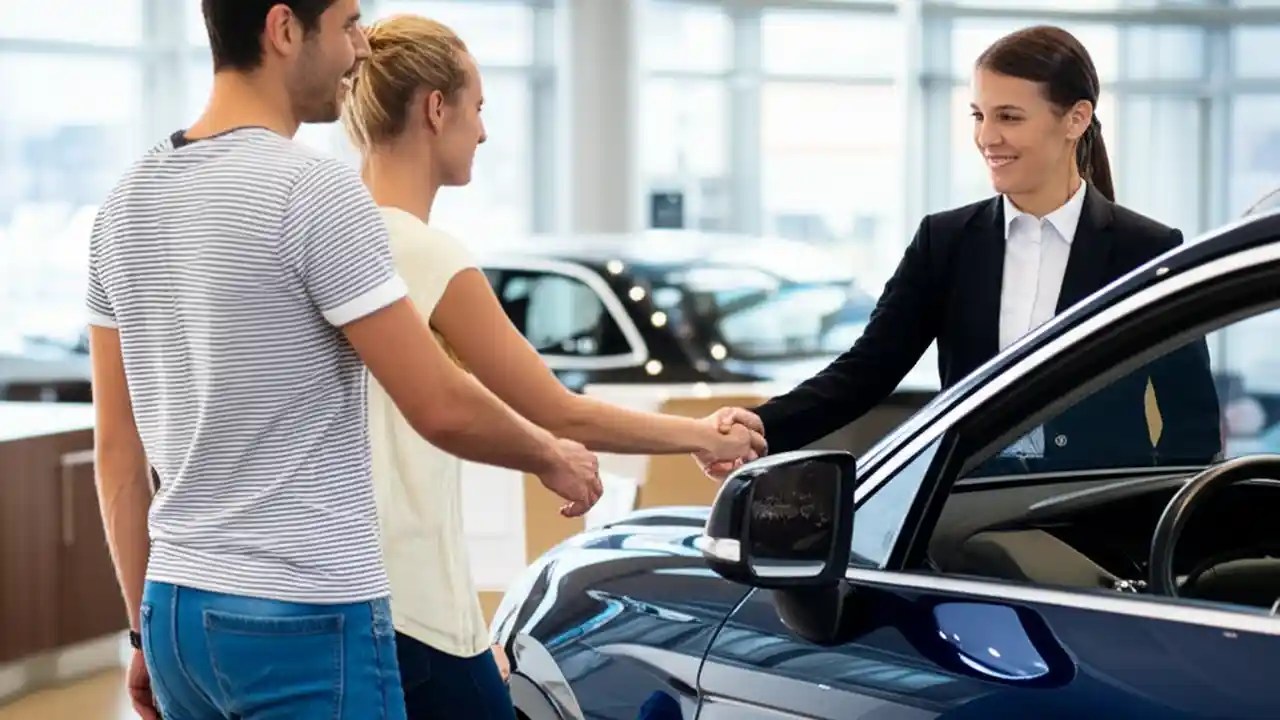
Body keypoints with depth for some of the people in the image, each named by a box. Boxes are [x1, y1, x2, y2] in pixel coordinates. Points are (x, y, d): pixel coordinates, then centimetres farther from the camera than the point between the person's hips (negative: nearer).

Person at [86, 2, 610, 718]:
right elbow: (441, 408, -13)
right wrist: (553, 456, 6)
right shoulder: (313, 191, -16)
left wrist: (147, 629, 16)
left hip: (176, 610, 8)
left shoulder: (127, 201, 7)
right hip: (307, 620, -8)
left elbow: (116, 447, 10)